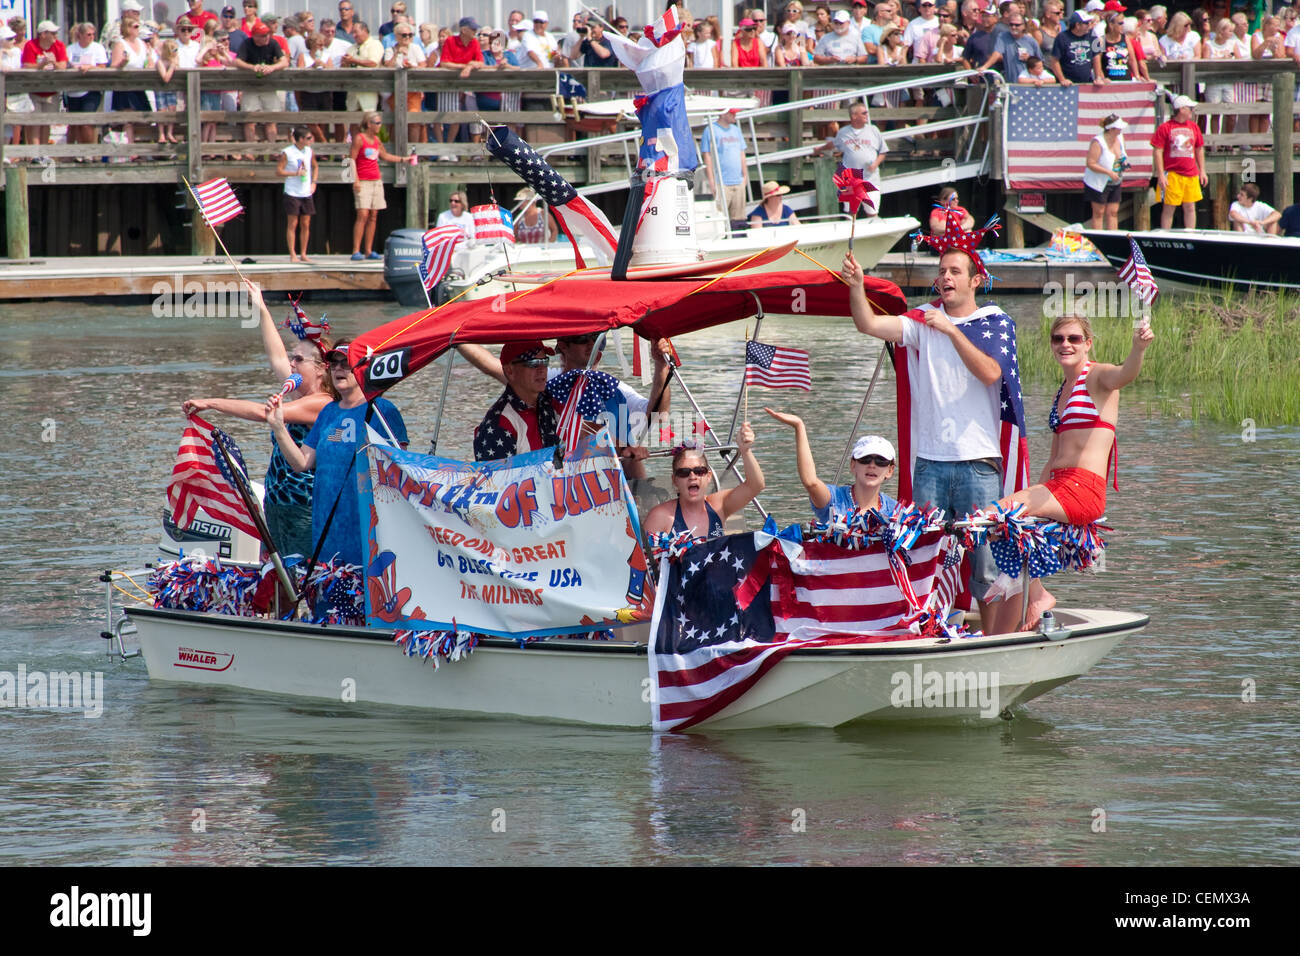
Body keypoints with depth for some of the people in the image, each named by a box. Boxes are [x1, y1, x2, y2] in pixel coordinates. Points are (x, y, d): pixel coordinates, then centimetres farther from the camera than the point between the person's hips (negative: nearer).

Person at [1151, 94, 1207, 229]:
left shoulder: (1194, 127, 11)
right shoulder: (1165, 128, -6)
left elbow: (1199, 150, 19)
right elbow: (1157, 152, -7)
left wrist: (1202, 171, 15)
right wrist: (1161, 175, -13)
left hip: (1191, 175, 5)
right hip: (1172, 175, -5)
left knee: (1190, 208, 8)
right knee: (1169, 208, -1)